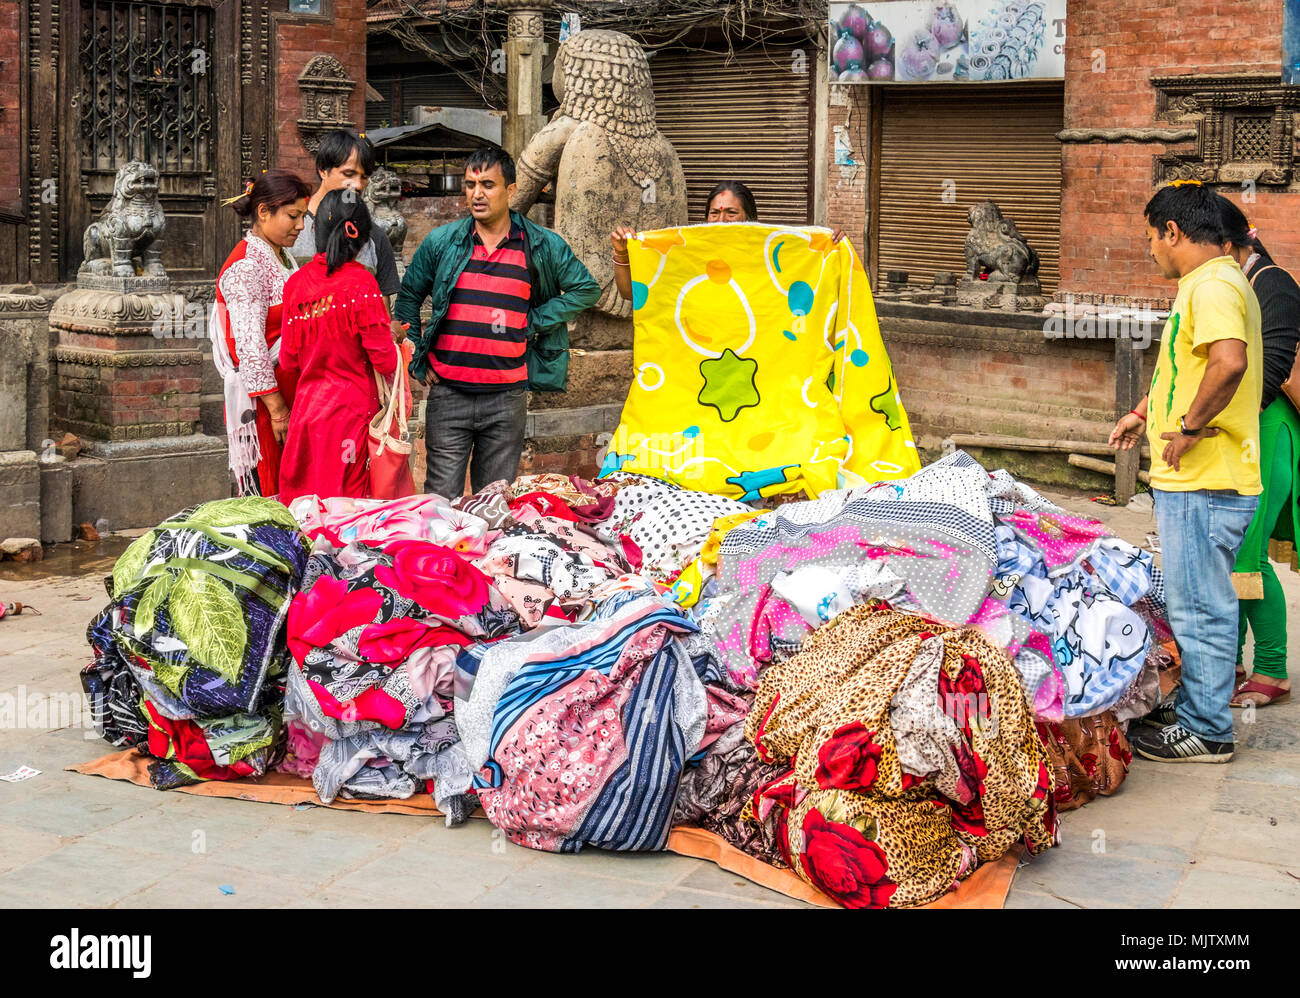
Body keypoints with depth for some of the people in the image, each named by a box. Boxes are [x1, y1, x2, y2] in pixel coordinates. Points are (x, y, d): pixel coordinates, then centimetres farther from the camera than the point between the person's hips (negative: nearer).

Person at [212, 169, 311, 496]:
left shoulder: (282, 258, 15)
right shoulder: (245, 267, -15)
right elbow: (250, 348, -20)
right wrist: (277, 410, -20)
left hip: (289, 392, 9)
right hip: (261, 398, -9)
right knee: (267, 497, -5)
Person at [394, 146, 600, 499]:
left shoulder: (543, 245, 2)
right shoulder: (441, 242, 4)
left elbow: (587, 289, 10)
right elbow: (408, 297, 15)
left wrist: (535, 322, 1)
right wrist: (417, 358, 6)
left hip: (506, 394, 0)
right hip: (448, 393, 0)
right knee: (442, 499, -1)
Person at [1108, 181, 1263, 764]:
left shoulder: (1211, 285, -16)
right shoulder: (1217, 282, 19)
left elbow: (1228, 363, -34)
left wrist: (1191, 427, -24)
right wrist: (1147, 413, 33)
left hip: (1204, 485, -11)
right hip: (1198, 481, 11)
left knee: (1199, 608, -3)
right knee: (1195, 603, 18)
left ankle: (1206, 731, 6)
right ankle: (1195, 709, 28)